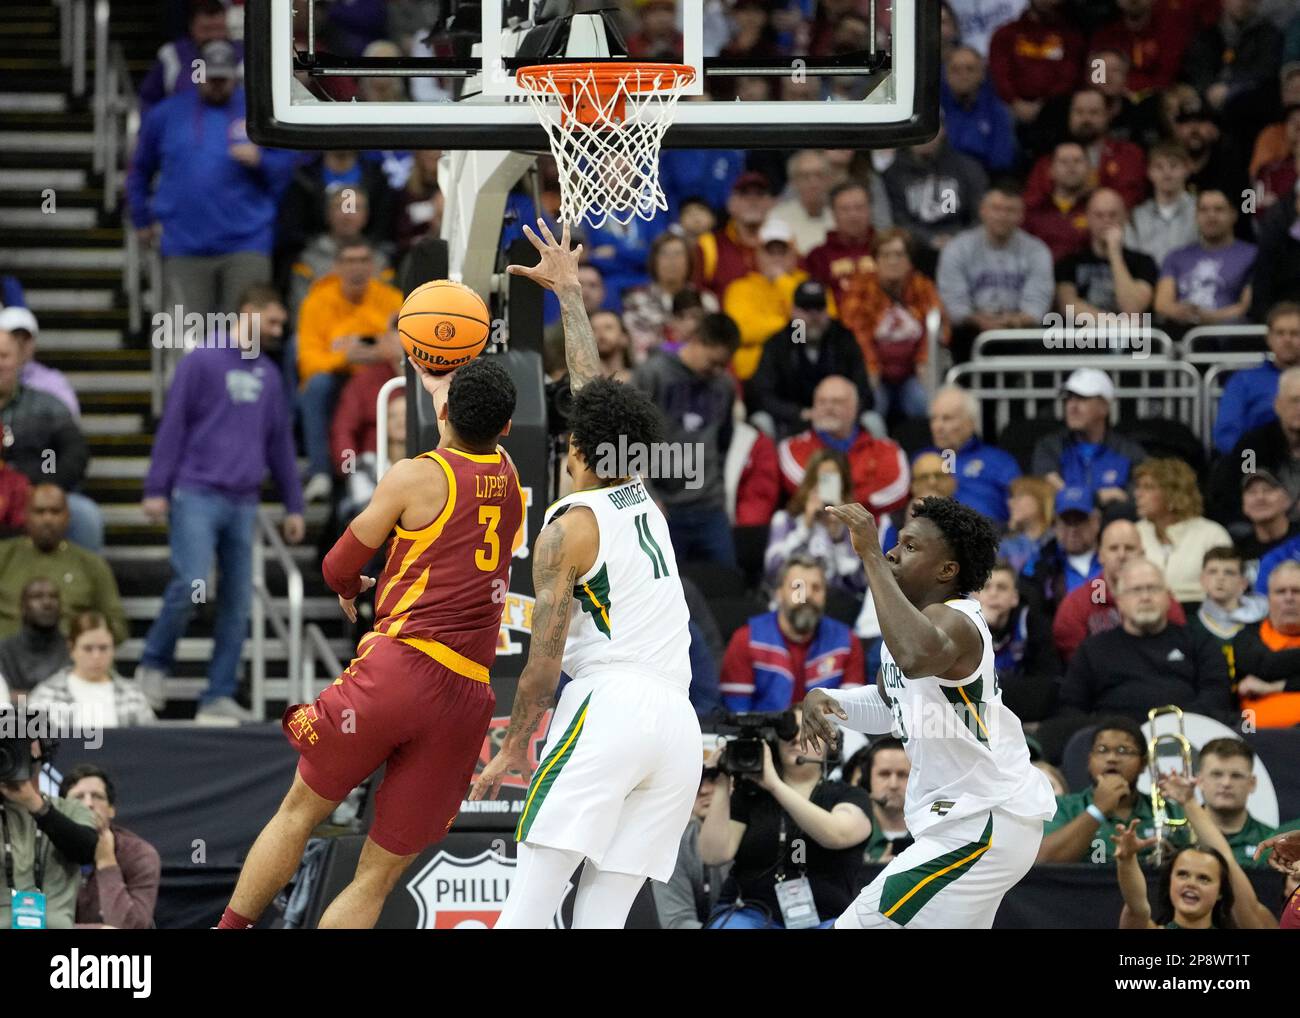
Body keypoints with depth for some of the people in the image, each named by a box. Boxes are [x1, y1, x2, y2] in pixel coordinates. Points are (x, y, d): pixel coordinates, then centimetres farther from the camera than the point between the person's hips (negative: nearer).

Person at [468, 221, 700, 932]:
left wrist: (514, 747, 3)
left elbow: (545, 656, -5)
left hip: (607, 707, -6)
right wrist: (568, 292, 40)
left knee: (528, 906, -11)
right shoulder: (645, 505, 20)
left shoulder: (567, 527, 1)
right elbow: (593, 390, 32)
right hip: (678, 720, 6)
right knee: (602, 916, 4)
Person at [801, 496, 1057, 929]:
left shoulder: (953, 621, -22)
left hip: (985, 825, -11)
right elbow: (887, 705, 25)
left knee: (862, 924, -14)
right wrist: (822, 698, 4)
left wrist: (870, 556, -40)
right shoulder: (921, 616, 9)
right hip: (970, 816, 11)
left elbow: (916, 657, -48)